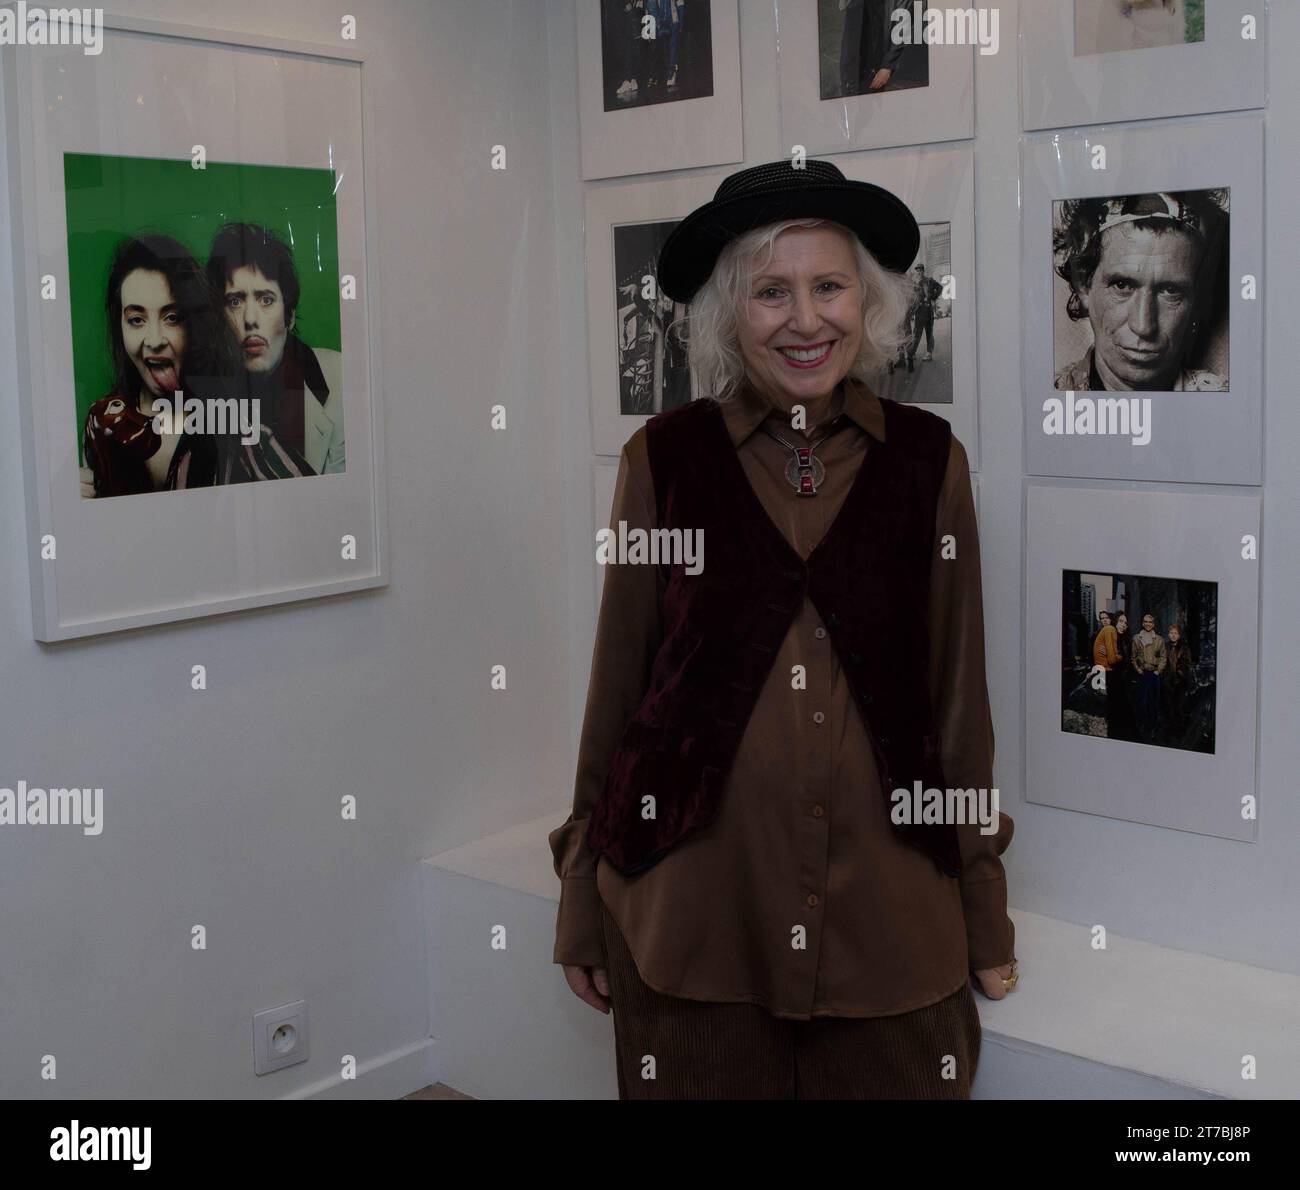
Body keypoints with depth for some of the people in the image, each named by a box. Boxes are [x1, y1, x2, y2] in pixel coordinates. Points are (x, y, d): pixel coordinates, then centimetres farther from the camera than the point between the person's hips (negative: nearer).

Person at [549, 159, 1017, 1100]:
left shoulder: (927, 459, 1)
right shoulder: (665, 458, -2)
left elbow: (958, 693, 5)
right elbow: (617, 683, 3)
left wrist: (987, 915, 8)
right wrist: (583, 908, 6)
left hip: (889, 909, 1)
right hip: (693, 907, -1)